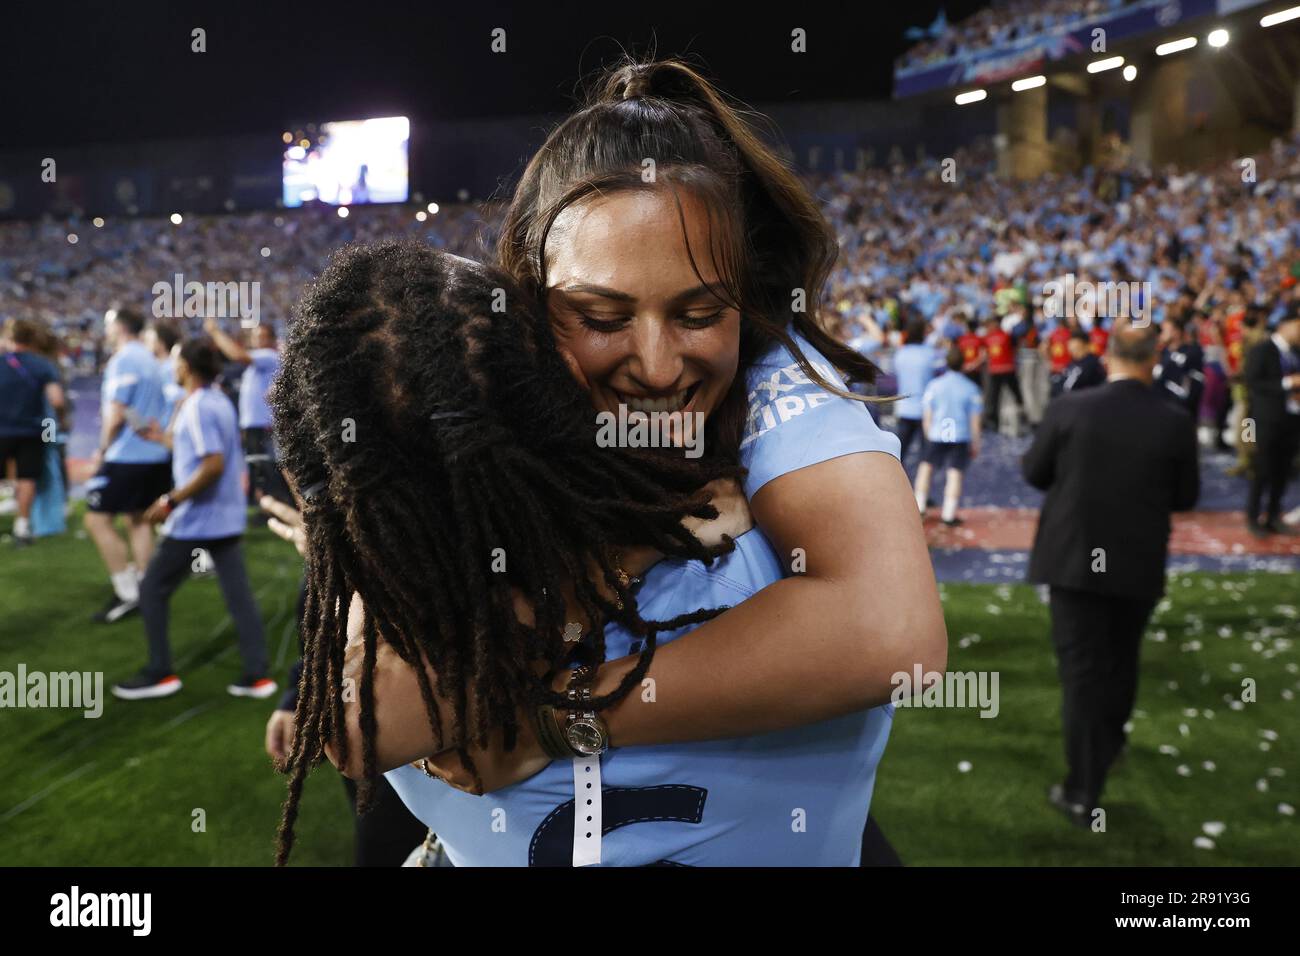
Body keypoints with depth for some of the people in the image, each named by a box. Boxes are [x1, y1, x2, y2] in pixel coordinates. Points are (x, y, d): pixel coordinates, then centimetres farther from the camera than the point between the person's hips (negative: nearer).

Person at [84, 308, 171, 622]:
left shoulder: (123, 360, -13)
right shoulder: (149, 359, 15)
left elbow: (116, 412, -18)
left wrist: (103, 449, -8)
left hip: (125, 455, -9)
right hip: (154, 454, 9)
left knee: (97, 520, -3)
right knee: (138, 519, 14)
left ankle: (126, 593, -2)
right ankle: (143, 589, 18)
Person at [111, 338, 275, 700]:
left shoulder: (197, 407, -16)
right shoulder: (219, 402, 12)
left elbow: (214, 464, -24)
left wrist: (172, 500, -20)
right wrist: (165, 438, 27)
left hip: (195, 520, -9)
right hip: (227, 518, 9)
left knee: (152, 590, 7)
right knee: (239, 595, 7)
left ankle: (160, 674, 14)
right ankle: (257, 675, 8)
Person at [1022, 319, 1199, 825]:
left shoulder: (1069, 407, -13)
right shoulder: (1177, 423, -10)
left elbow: (1033, 472, -2)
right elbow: (1186, 498, 0)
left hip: (1074, 558, -1)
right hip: (1138, 565, 2)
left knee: (1080, 668, 4)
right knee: (1120, 660, 22)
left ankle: (1084, 791, 7)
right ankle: (1108, 742, 45)